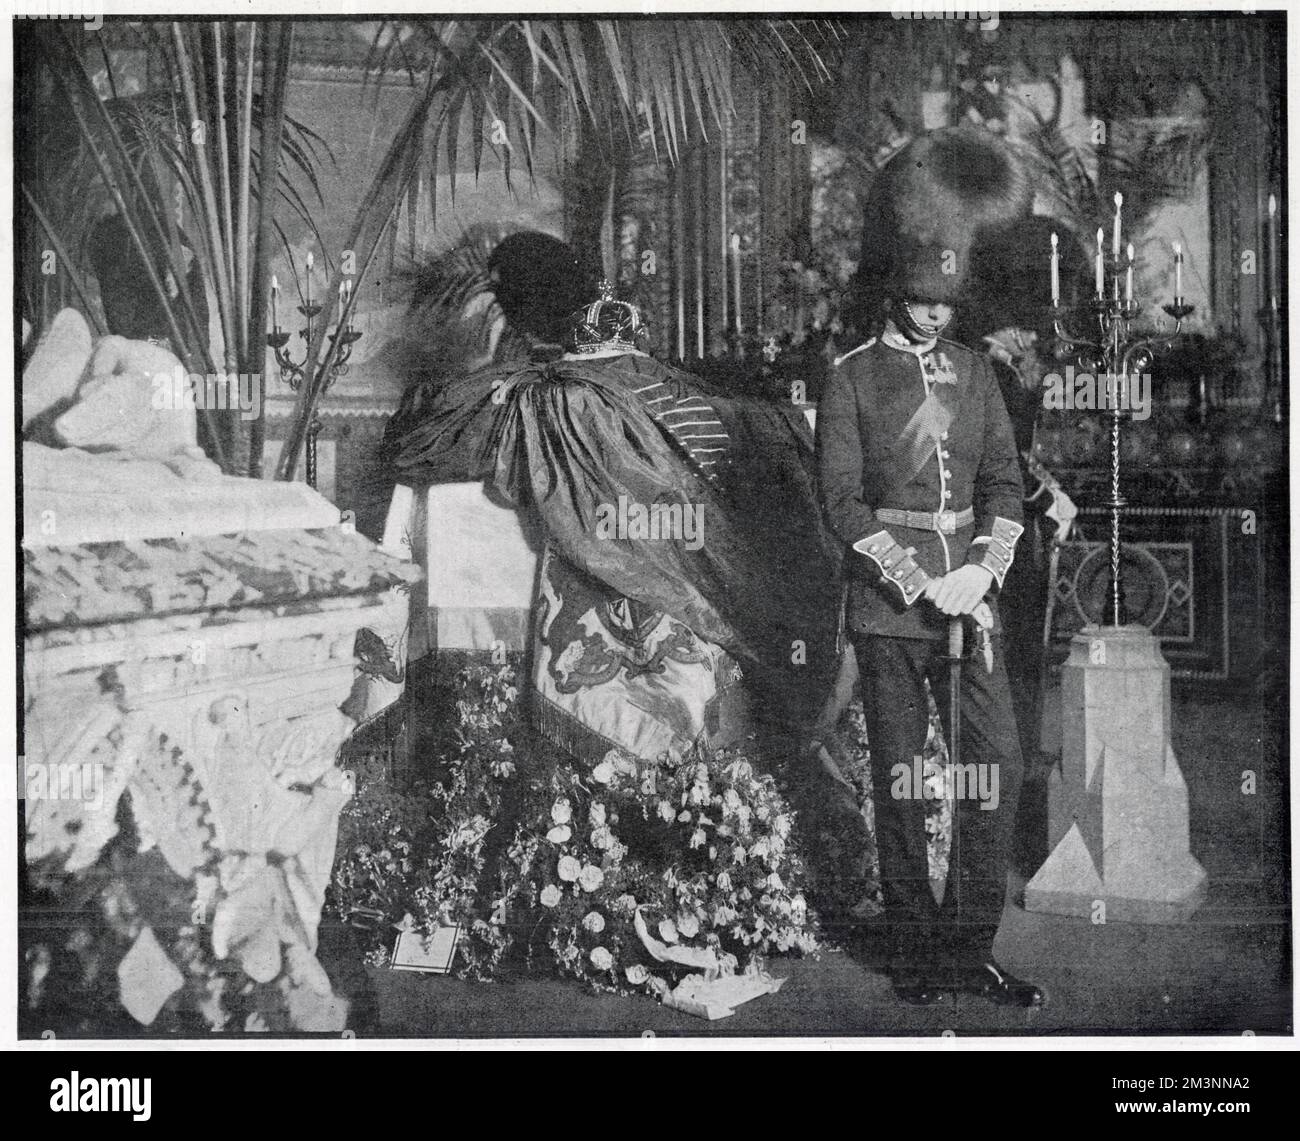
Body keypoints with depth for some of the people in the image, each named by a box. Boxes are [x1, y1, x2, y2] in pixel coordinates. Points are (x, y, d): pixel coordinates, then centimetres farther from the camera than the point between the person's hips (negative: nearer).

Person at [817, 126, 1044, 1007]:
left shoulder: (974, 372, 12)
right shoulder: (853, 376, -1)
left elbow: (1006, 482, 9)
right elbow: (843, 500, -7)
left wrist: (982, 571, -8)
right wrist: (922, 584, -14)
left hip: (971, 593, 4)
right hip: (889, 603, -4)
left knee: (1000, 761, -2)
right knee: (900, 776, 3)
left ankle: (971, 948, 9)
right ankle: (916, 953, 14)